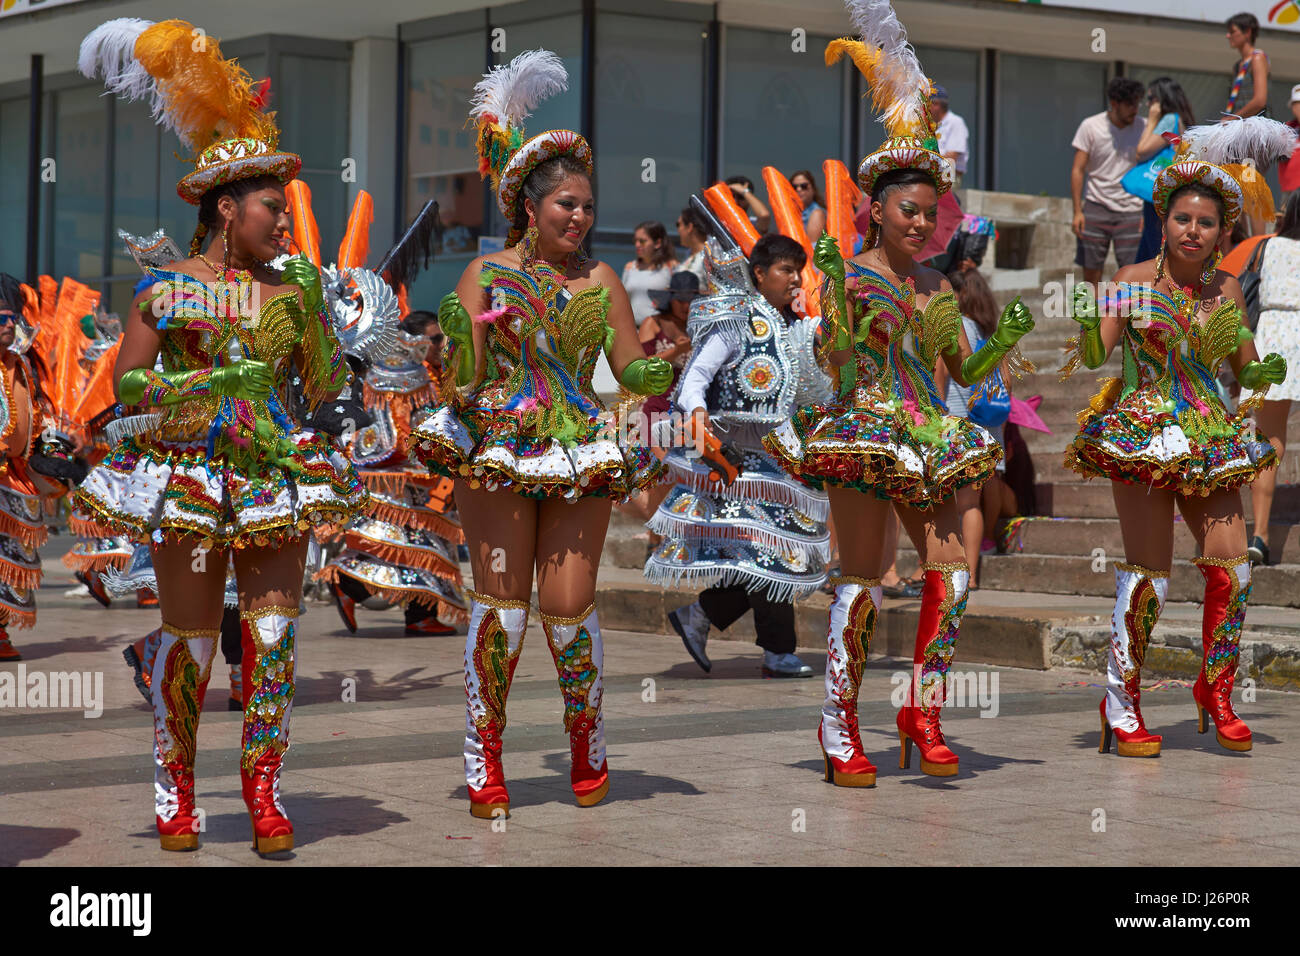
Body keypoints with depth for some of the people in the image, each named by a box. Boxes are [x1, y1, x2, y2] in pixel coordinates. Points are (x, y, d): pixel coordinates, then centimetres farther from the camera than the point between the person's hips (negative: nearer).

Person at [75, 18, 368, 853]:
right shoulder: (164, 289, 1)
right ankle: (177, 786, 18)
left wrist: (313, 302, 1)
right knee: (189, 639, 2)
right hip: (184, 479, -2)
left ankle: (264, 789, 7)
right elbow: (127, 383, -1)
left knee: (274, 634, -3)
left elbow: (326, 389, 7)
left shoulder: (289, 290, 8)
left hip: (277, 480, 2)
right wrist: (202, 385, -12)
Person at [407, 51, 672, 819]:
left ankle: (588, 740, 22)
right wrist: (455, 339, -22)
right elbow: (461, 380, -2)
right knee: (501, 603, -5)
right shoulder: (486, 274, 2)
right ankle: (486, 755, 8)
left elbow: (632, 370, 9)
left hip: (581, 459, 1)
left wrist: (664, 370, -12)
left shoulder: (601, 281, 8)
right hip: (499, 453, -1)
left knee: (569, 606, -2)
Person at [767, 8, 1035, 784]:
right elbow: (837, 361, -15)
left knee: (953, 571, -5)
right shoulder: (848, 274, -4)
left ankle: (925, 712, 6)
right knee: (862, 582, -5)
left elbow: (968, 369, 16)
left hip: (926, 445, 6)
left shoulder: (937, 287, 14)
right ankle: (841, 727, 4)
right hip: (861, 439, -6)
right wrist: (834, 287, -26)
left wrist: (1005, 339, -1)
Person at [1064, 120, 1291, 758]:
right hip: (1143, 435, -4)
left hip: (1210, 442, 4)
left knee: (1231, 568, -3)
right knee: (1148, 575, -8)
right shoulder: (1134, 280, -2)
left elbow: (1247, 372, 12)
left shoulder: (1227, 288, 9)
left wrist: (1269, 371, -9)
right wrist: (1086, 319, -26)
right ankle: (1121, 702, 7)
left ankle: (1216, 692, 17)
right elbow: (1094, 356, -7)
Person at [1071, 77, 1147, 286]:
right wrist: (1077, 211, -7)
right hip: (1096, 208, 0)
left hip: (1130, 211, 0)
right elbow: (1077, 170, 0)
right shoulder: (1090, 126, -2)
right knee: (1091, 271, 3)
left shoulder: (1144, 128, -1)